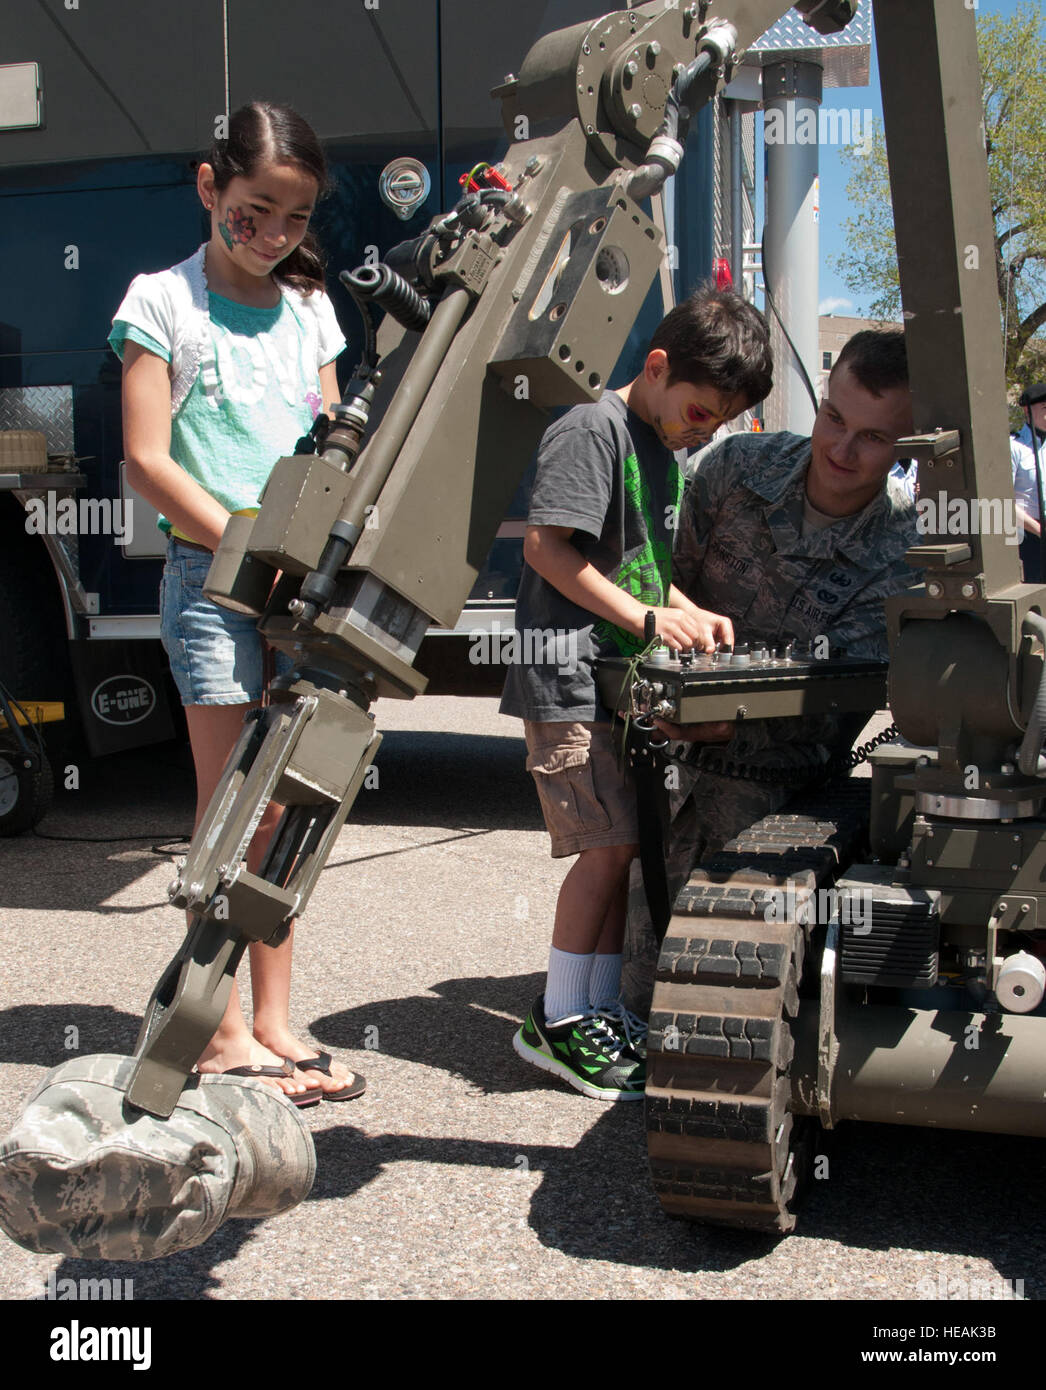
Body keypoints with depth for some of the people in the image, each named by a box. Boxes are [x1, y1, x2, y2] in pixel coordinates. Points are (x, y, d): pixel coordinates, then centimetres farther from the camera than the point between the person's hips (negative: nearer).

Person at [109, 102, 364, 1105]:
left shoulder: (307, 308, 16)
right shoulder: (164, 300, 1)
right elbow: (148, 461, -5)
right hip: (211, 576, -5)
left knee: (284, 806, 7)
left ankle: (273, 1021, 16)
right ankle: (224, 1033, 6)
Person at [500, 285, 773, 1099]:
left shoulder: (664, 450, 20)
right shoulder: (593, 430, -10)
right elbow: (547, 546, -18)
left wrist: (689, 613, 7)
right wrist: (648, 617, -20)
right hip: (570, 679, -9)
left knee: (624, 847, 10)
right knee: (608, 845, -10)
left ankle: (602, 1012, 20)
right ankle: (558, 1021, 3)